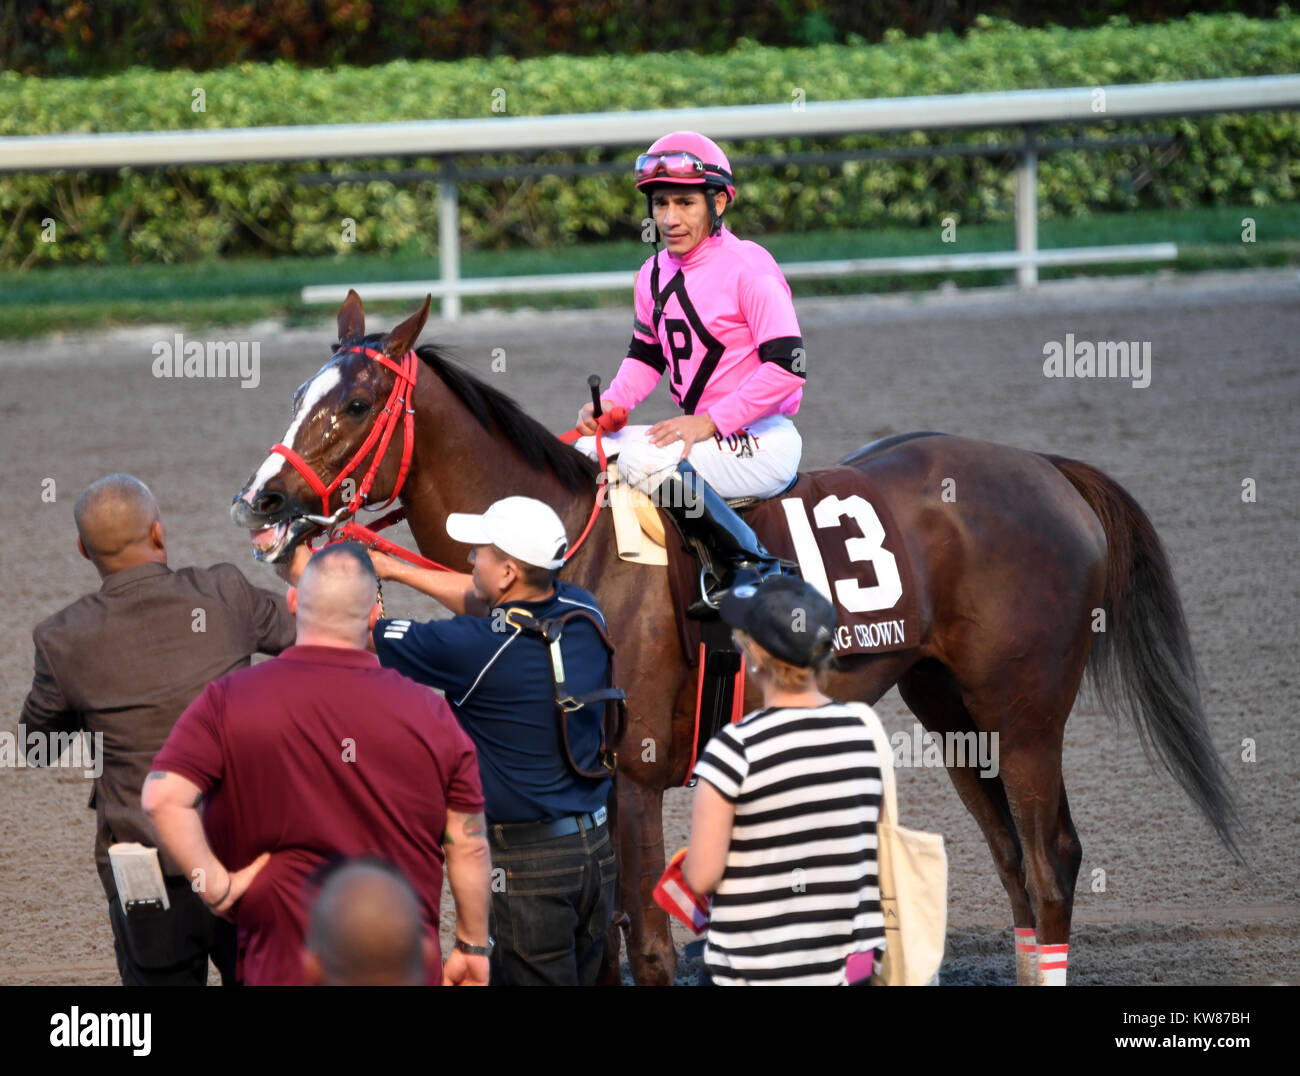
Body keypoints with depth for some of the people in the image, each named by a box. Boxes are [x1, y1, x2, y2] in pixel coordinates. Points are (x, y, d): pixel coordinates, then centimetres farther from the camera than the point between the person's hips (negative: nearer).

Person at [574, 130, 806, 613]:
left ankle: (753, 570, -25)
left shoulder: (748, 267, -13)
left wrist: (709, 423, -22)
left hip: (764, 440, -9)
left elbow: (786, 368, -20)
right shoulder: (655, 274, 10)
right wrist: (610, 404, -1)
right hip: (701, 434, 9)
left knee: (646, 459, -30)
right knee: (589, 448, 2)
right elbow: (645, 357, 21)